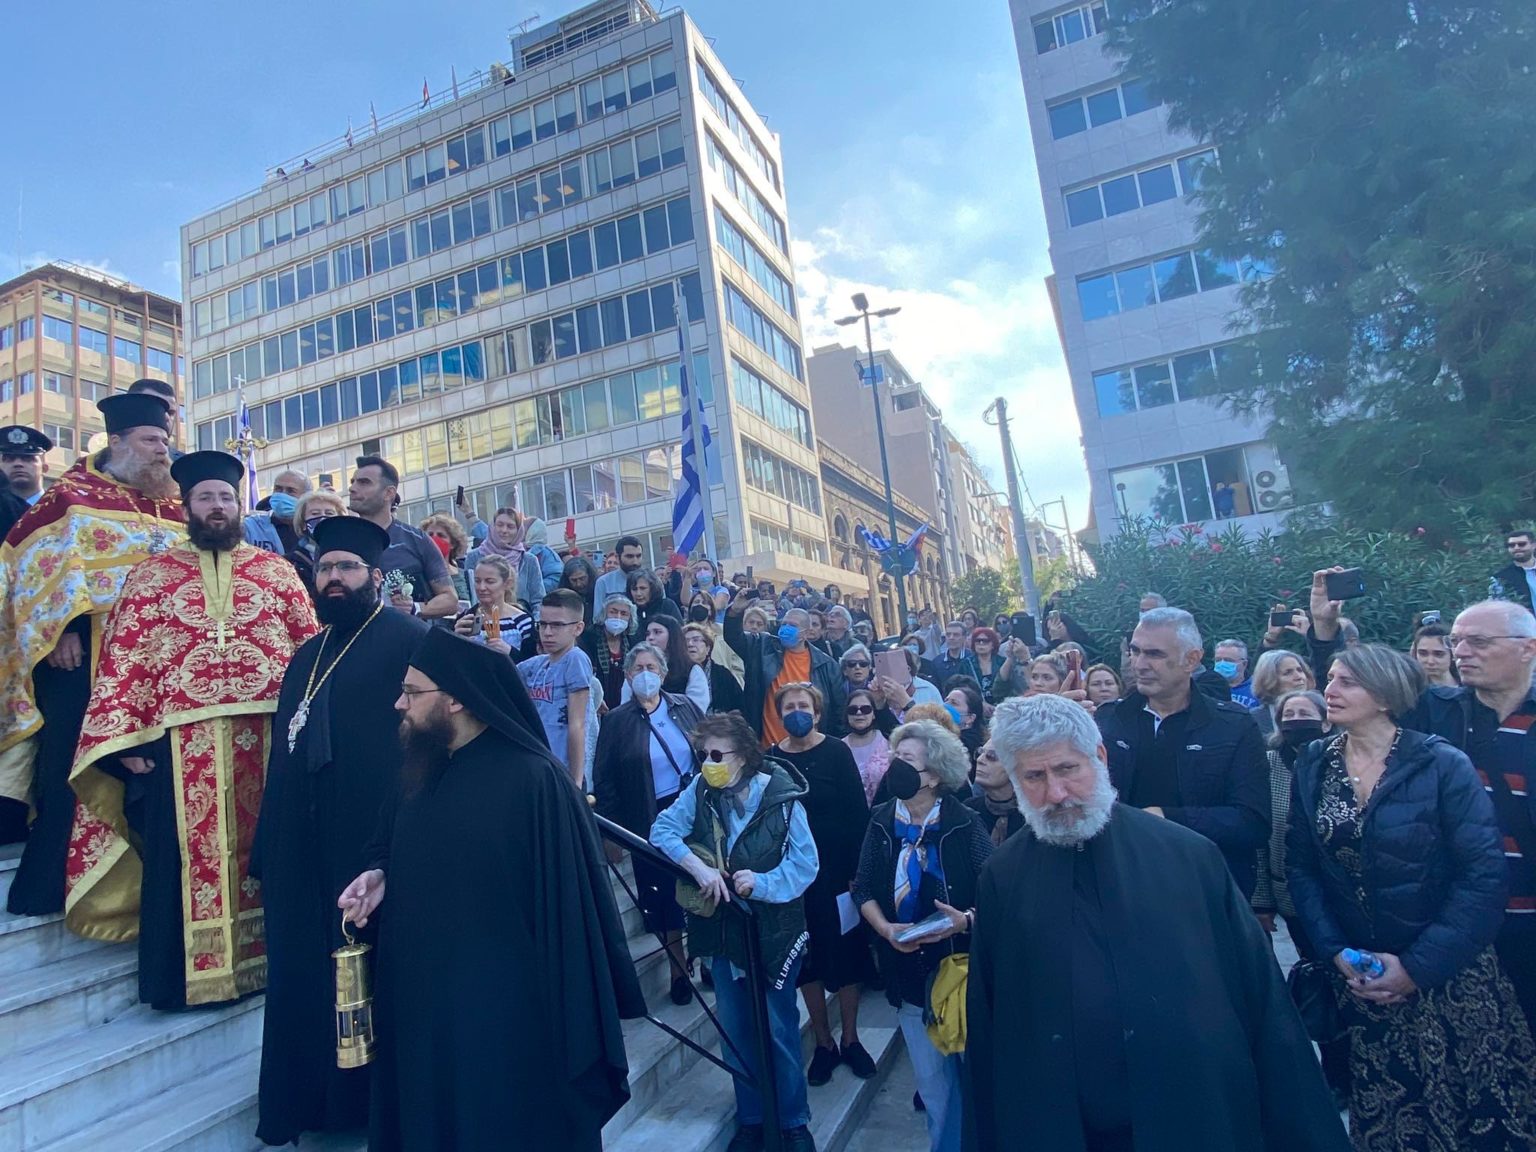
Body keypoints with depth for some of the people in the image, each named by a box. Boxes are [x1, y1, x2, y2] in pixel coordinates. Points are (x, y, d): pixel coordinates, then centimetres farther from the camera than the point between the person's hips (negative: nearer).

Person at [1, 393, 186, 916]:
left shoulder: (176, 507, 15)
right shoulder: (74, 492, 4)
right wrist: (58, 628, -14)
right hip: (82, 649, -4)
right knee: (69, 768, -2)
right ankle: (46, 886, 8)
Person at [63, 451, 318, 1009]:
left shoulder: (278, 572, 9)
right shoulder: (151, 576, 9)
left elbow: (313, 652, 5)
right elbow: (121, 661, 3)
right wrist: (125, 739, -5)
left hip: (271, 736, 1)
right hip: (183, 742, 0)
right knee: (190, 857, 6)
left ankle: (270, 960, 22)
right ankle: (193, 973, 20)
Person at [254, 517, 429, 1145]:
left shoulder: (410, 639, -7)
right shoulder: (307, 656, 18)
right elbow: (284, 755, 20)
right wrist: (268, 851, 17)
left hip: (375, 841, -7)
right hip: (304, 852, 7)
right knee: (307, 983, 14)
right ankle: (313, 1101, 31)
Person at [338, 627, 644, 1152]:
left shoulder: (535, 781, -20)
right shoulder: (422, 772, 4)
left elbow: (569, 901, -19)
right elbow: (392, 847, 19)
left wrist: (569, 1020, -15)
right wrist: (379, 874, -4)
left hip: (509, 1013, -7)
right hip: (425, 1004, 7)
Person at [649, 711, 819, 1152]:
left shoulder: (781, 798, -18)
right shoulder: (701, 790, -8)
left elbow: (805, 864, -16)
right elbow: (663, 830, -13)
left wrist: (761, 883, -30)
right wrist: (700, 868, -26)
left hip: (773, 931, -3)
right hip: (722, 930, 4)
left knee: (780, 1031, 9)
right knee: (735, 1032, 17)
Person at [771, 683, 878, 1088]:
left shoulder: (836, 752, -7)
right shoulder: (771, 758, -2)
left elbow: (858, 811, -8)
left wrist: (858, 869, -12)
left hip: (837, 868, -1)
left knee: (847, 952, 9)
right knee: (807, 959, 11)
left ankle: (850, 1039, 28)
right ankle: (823, 1043, 27)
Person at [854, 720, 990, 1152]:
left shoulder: (963, 822, -11)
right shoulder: (881, 821, -1)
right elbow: (863, 889, 4)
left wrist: (966, 919, -26)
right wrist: (885, 928, -12)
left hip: (964, 961, -3)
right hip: (909, 967, 3)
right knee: (931, 1076, 14)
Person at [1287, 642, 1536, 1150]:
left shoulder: (1443, 765, -12)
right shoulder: (1312, 766, -1)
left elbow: (1485, 875, -15)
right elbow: (1300, 866, 1)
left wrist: (1418, 966, -17)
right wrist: (1335, 951, -9)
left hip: (1448, 977, -3)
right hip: (1359, 977, 3)